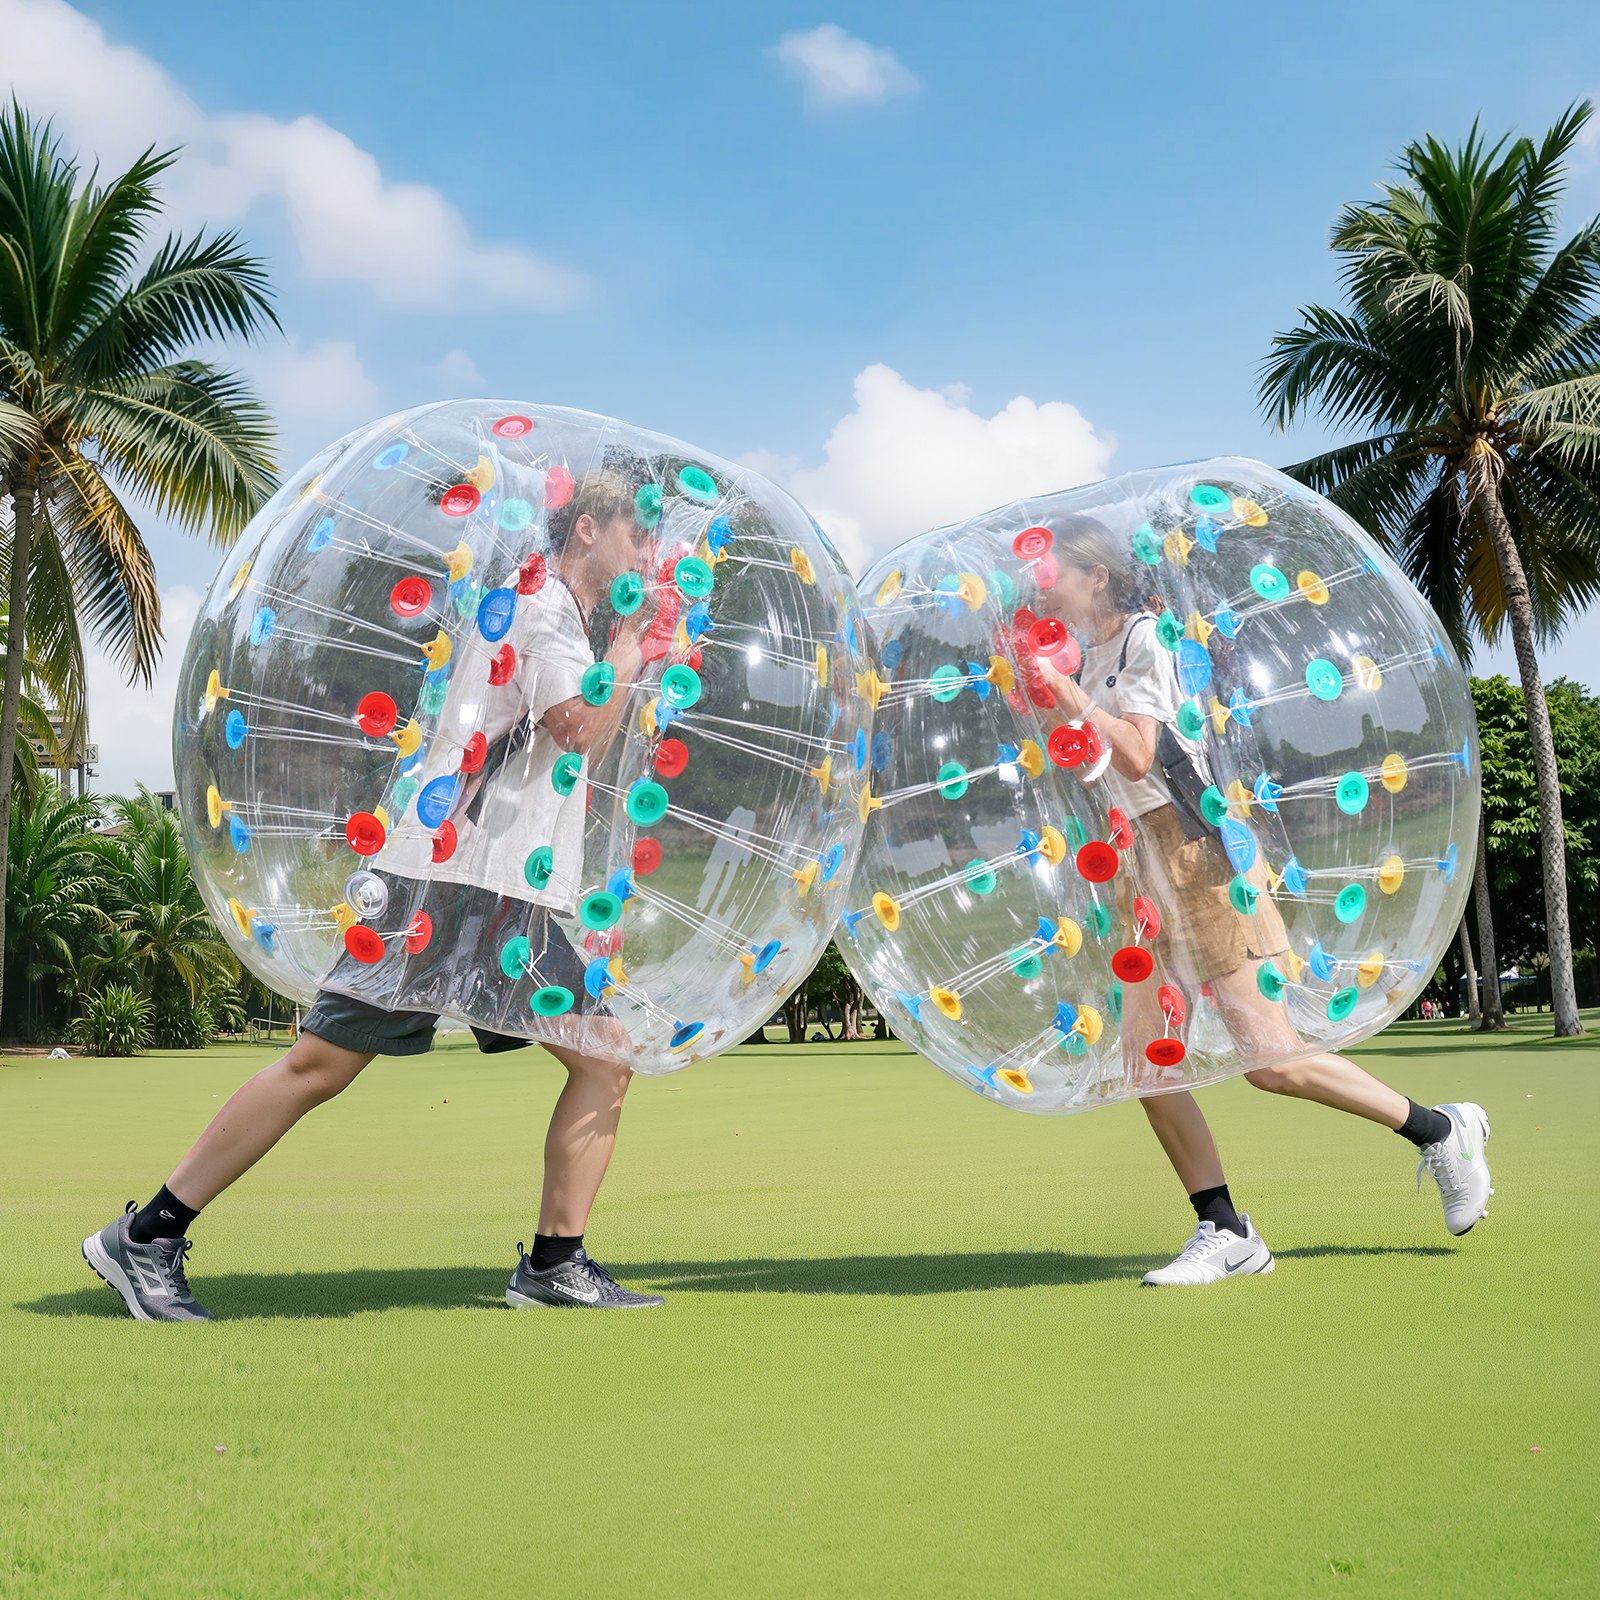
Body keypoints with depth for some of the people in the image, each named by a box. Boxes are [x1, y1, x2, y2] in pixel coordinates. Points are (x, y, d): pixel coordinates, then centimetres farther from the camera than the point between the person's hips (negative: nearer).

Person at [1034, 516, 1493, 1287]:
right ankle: (1224, 1231, 6)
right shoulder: (1091, 653, 15)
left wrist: (1062, 686, -18)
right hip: (1146, 865, 9)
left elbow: (1135, 756, -23)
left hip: (1201, 853, -9)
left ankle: (1441, 1130, 7)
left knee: (1269, 1059, -12)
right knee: (1146, 1062, -1)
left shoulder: (1147, 639, -11)